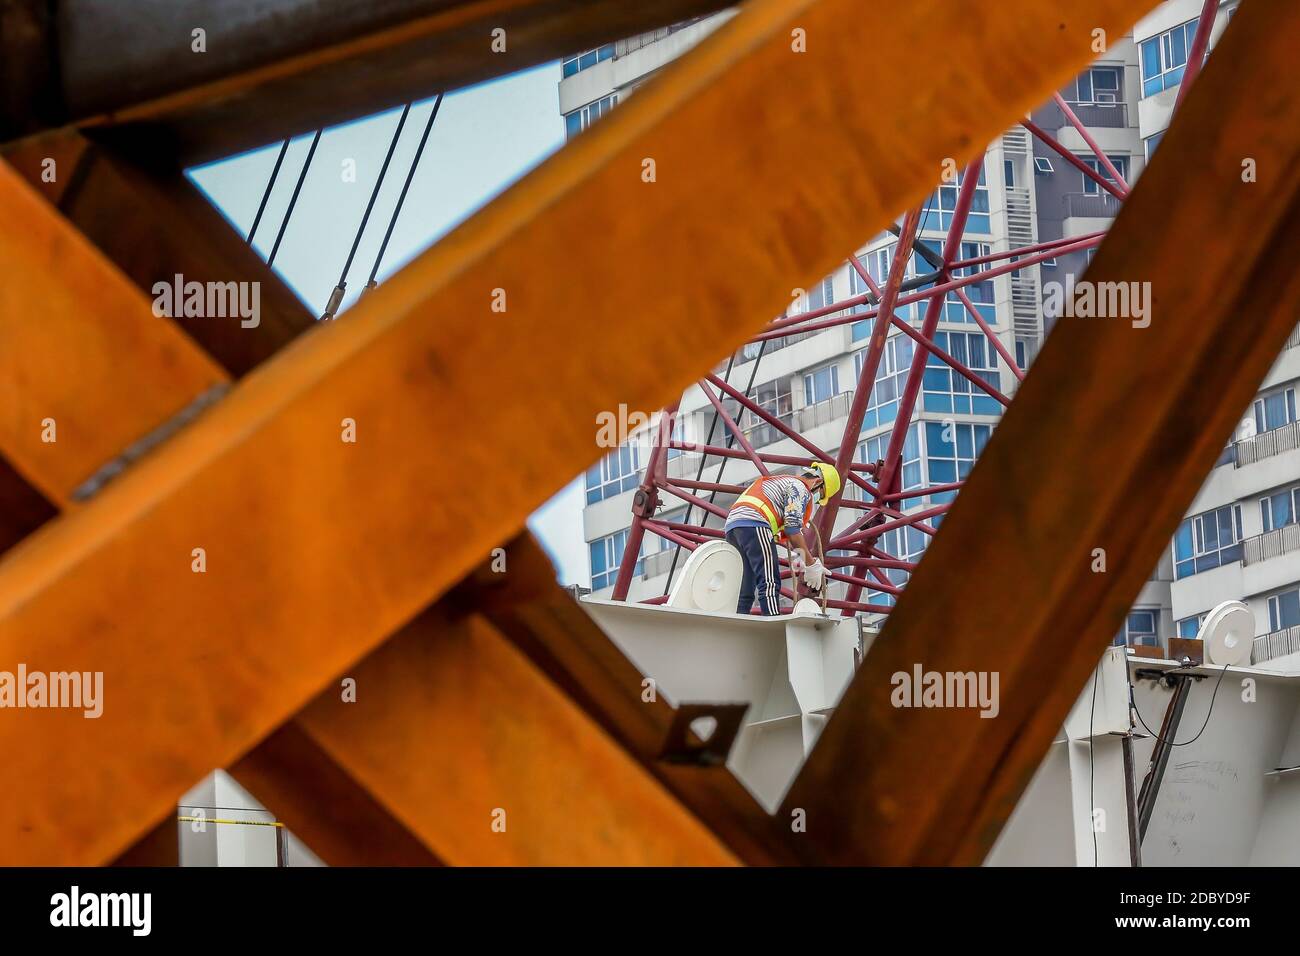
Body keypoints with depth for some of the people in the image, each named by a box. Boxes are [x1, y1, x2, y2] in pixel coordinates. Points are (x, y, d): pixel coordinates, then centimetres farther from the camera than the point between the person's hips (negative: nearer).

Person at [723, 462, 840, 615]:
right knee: (770, 584, -16)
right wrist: (811, 564, -1)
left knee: (745, 591, 10)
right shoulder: (800, 488, 5)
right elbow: (793, 529, -4)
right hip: (754, 524, -10)